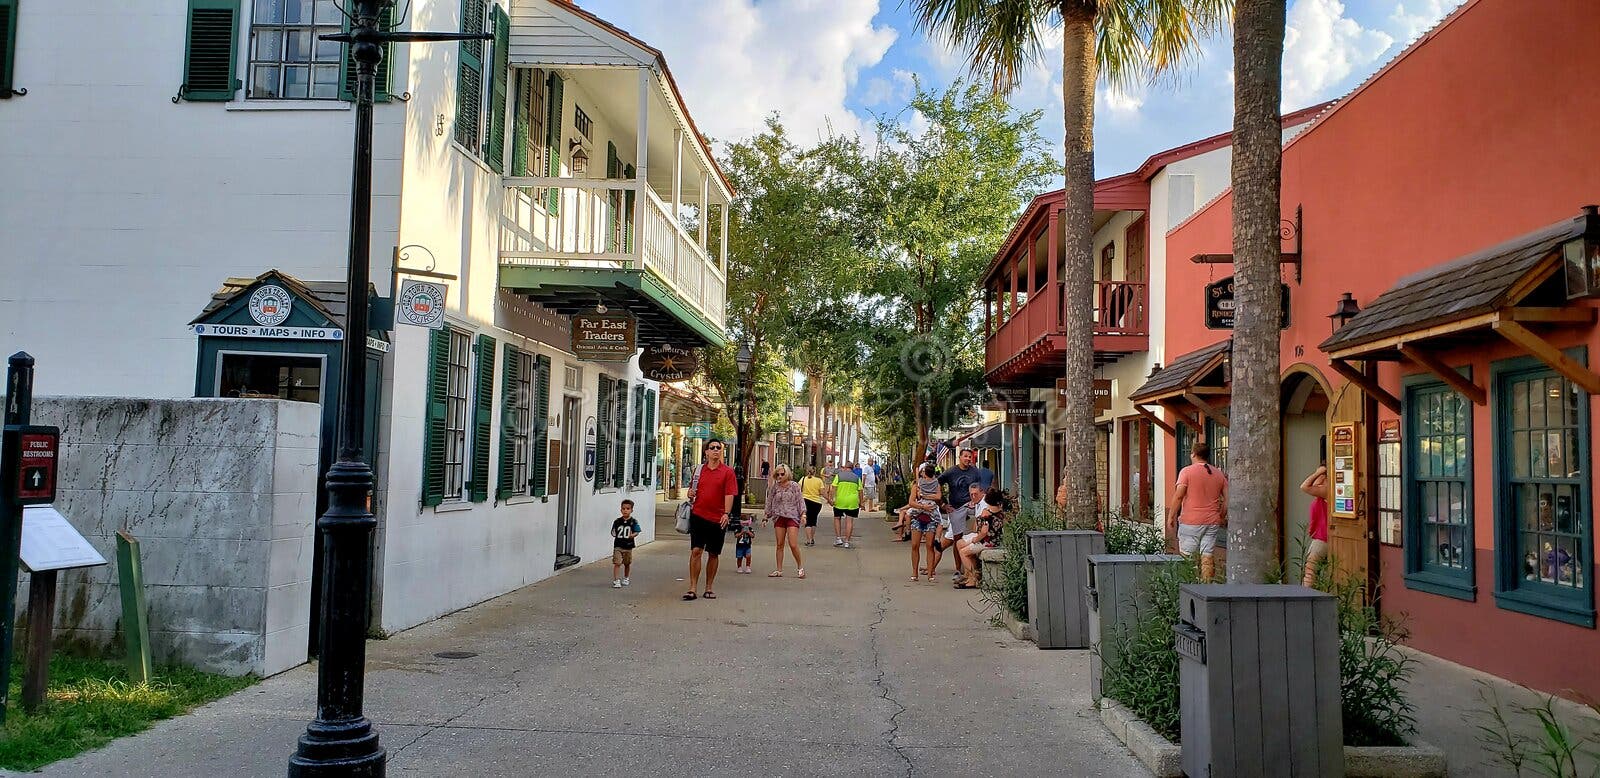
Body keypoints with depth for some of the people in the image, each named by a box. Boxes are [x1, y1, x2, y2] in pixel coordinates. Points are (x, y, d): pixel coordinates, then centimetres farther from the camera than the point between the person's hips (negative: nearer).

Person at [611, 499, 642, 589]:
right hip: (618, 546, 0)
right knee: (617, 563, -10)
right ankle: (616, 581, -10)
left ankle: (625, 578, 35)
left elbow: (636, 532, -9)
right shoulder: (617, 521, 0)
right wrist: (614, 534, -10)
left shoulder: (634, 522, -5)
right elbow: (613, 532, 10)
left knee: (627, 564, 15)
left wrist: (633, 535, -27)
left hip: (628, 546, 0)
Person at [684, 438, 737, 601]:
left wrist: (726, 514, -20)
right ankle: (692, 589, -4)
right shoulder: (700, 470, 10)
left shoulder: (728, 472, 0)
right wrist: (690, 494, -2)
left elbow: (729, 494, -7)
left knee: (713, 554, 7)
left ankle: (709, 588, 18)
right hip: (698, 515, 1)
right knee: (696, 551, -6)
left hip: (717, 520, -1)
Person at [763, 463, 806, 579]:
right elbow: (770, 502, 16)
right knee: (780, 545, 4)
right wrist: (766, 516, 14)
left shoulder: (794, 486, 0)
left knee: (793, 545, -11)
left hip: (792, 517, -4)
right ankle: (779, 570, 10)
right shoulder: (775, 487, 10)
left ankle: (800, 567, 6)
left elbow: (800, 500, -1)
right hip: (779, 517, 4)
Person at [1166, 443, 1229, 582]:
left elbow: (1178, 496, -12)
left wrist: (1171, 517, -6)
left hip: (1190, 521, -4)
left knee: (1186, 557, 3)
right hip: (1212, 522, 4)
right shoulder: (1219, 474, 9)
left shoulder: (1187, 471, -5)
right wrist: (1222, 517, 20)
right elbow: (1227, 499, 8)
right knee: (1208, 556, 5)